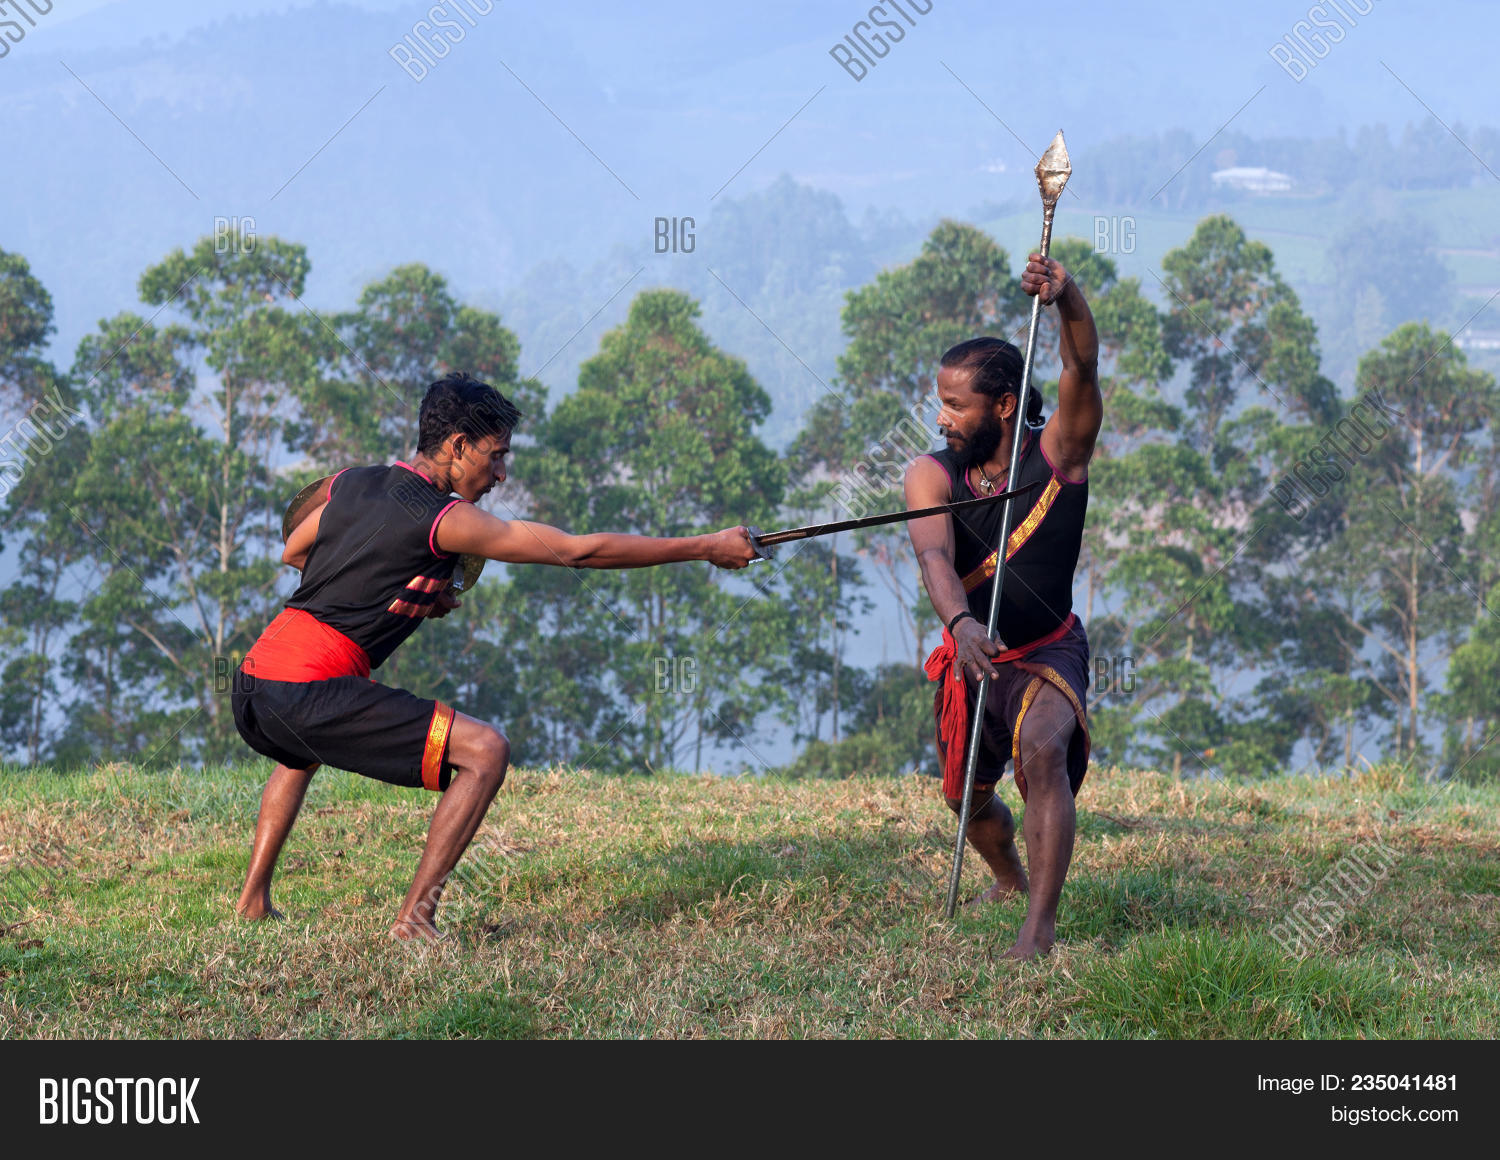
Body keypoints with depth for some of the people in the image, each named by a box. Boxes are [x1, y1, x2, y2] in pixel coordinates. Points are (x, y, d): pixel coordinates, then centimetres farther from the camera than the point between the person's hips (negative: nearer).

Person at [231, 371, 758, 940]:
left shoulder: (349, 483, 15)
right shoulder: (445, 520, -6)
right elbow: (579, 551, -4)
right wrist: (705, 548, 2)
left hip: (252, 683, 9)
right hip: (309, 690, -9)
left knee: (304, 751, 43)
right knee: (485, 750, -9)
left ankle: (254, 900, 38)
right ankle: (414, 917, -10)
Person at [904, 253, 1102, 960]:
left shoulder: (1059, 452, -15)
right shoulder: (932, 476, -13)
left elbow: (1082, 370, -32)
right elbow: (934, 556, -31)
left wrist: (1067, 299, -52)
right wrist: (960, 621, -53)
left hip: (1048, 651, -4)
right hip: (971, 653, 4)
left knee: (1043, 750, -32)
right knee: (966, 798, 18)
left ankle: (1040, 927, -34)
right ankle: (1011, 878, 53)